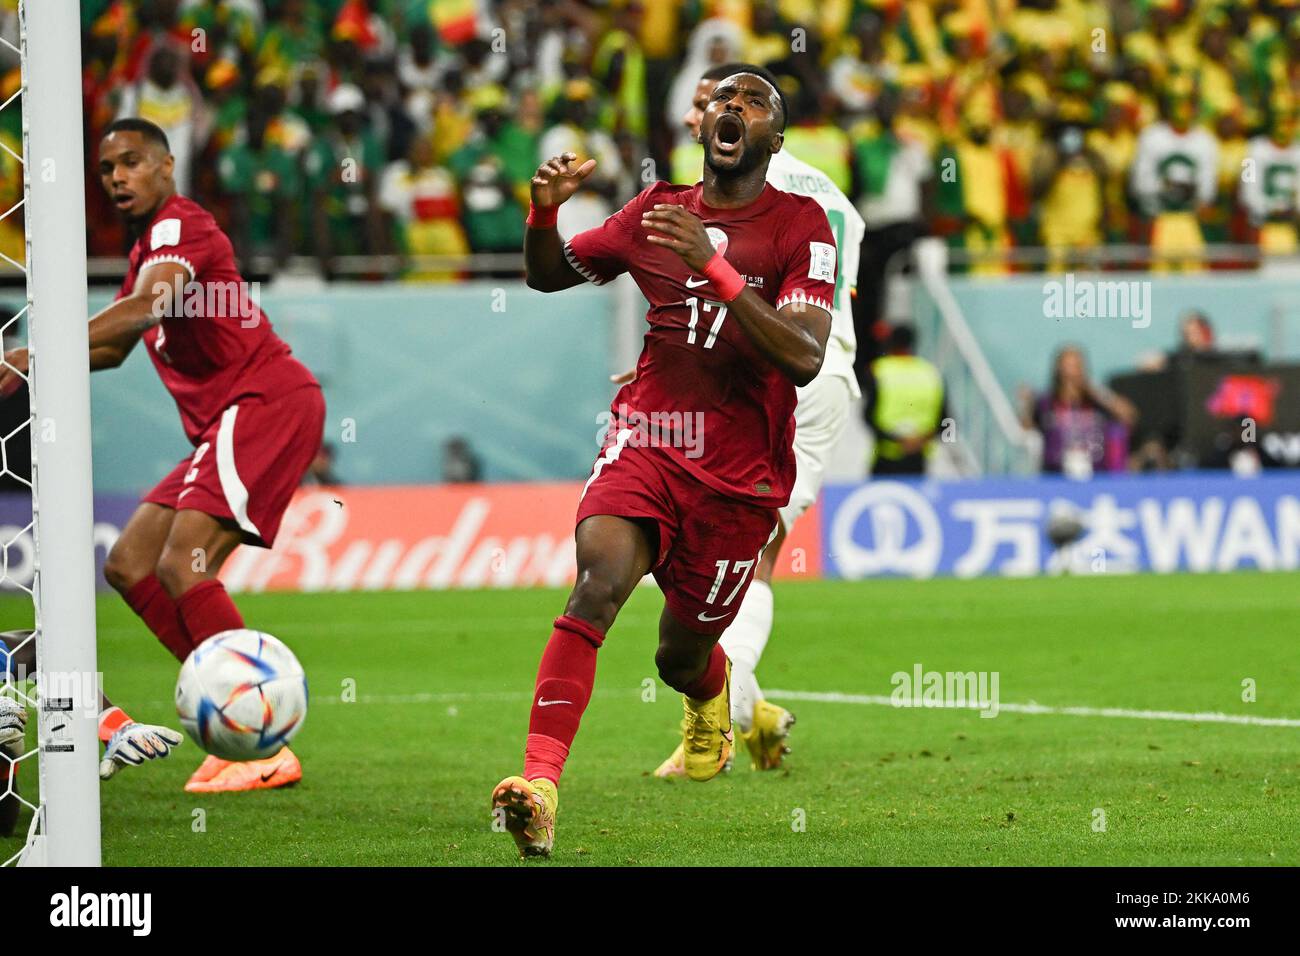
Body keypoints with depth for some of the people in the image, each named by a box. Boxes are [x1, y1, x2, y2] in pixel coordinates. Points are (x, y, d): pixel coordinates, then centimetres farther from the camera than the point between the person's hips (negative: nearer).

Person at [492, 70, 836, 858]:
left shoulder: (801, 226, -4)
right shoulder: (659, 212, 8)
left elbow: (804, 357, -18)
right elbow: (550, 276, 23)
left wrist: (713, 265, -26)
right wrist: (545, 210, 0)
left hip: (739, 474, -1)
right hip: (646, 440, 2)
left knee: (681, 656, 7)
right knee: (600, 576, -27)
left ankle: (712, 705, 48)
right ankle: (541, 784, -36)